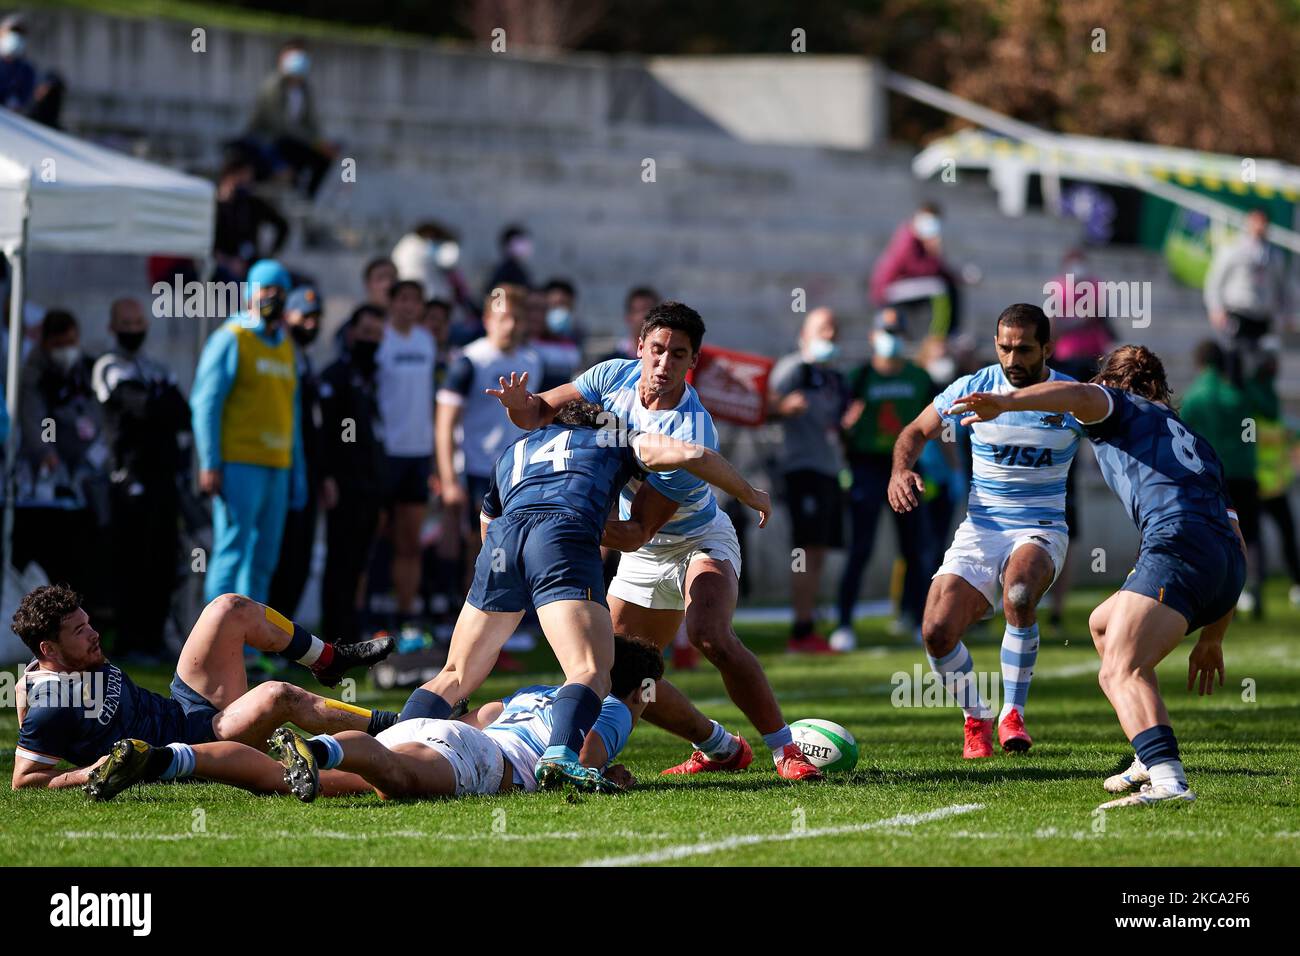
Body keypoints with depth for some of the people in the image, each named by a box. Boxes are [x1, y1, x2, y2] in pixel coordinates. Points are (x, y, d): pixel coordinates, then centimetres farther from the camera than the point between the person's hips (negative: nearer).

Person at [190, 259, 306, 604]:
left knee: (264, 559, 7)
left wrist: (297, 471, 19)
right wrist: (210, 464, -14)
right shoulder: (231, 339, -3)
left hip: (277, 468, 7)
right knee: (231, 552, -11)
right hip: (239, 464, -7)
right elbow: (206, 403, -7)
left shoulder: (286, 346, 18)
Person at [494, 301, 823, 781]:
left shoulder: (693, 435, -32)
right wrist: (521, 404, -29)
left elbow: (638, 533, -33)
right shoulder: (616, 376, -14)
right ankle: (719, 747, 21)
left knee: (710, 635, -34)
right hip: (645, 558, 6)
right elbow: (540, 412, -5)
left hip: (699, 541, -6)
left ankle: (785, 749, -24)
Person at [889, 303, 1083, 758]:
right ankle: (977, 718, 14)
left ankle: (1013, 713, -19)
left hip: (1040, 531, -2)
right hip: (979, 529, 2)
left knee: (1019, 593, -37)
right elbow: (916, 432, 12)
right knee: (936, 633, -15)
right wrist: (901, 471, -8)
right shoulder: (973, 388, -1)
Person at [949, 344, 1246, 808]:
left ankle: (1168, 781, -46)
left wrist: (1006, 402, -22)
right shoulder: (1196, 442, 39)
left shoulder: (1121, 407, 21)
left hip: (1178, 542, -8)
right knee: (1102, 624, 29)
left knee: (1121, 673, -21)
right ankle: (1151, 758, 25)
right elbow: (1238, 545, 35)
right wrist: (1212, 639, 39)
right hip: (1229, 564, 8)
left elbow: (1079, 395, -5)